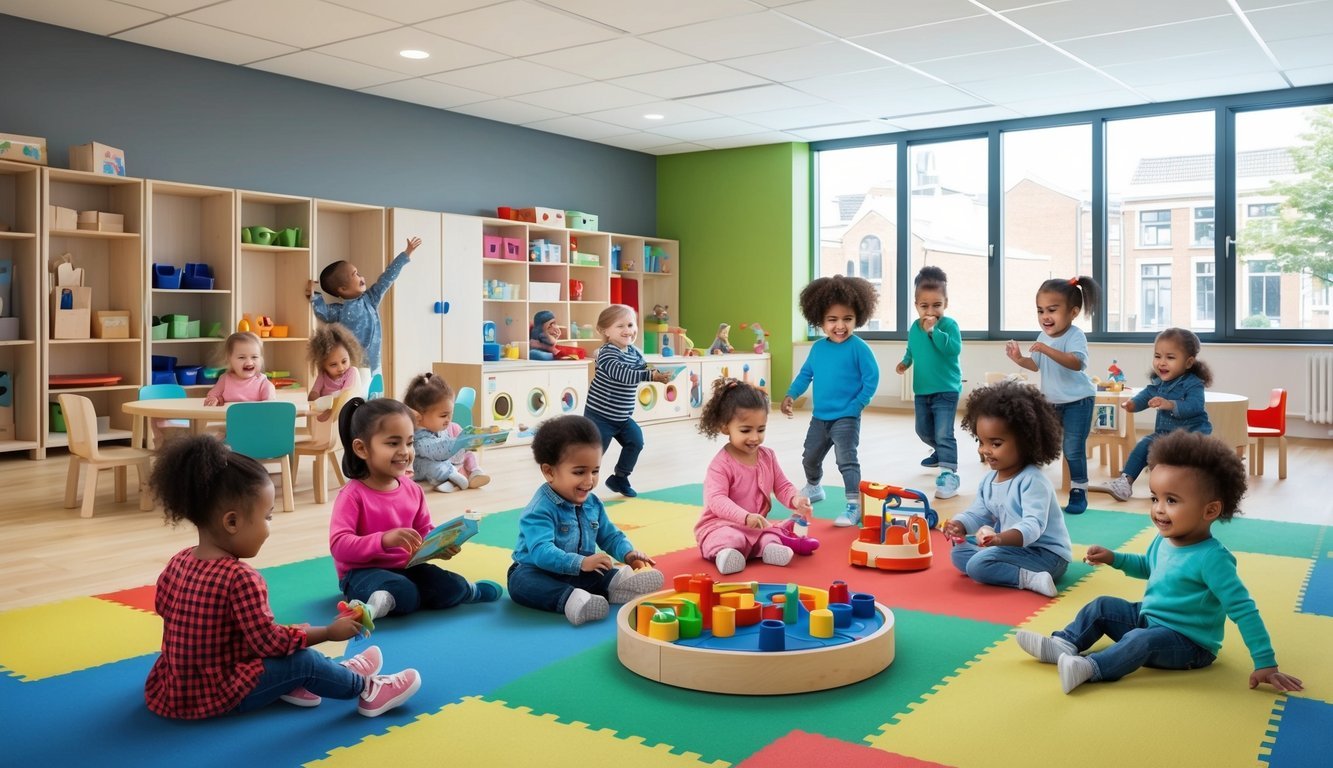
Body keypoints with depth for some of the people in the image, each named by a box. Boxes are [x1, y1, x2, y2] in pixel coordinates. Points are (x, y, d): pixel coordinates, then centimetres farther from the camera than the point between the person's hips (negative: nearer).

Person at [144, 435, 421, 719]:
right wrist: (329, 631, -10)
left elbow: (162, 604, 18)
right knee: (305, 661, -8)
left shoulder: (179, 561, -1)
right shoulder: (241, 577, -27)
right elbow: (270, 642, -23)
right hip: (220, 695, -9)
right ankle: (365, 689, 13)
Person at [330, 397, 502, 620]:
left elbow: (425, 532, 12)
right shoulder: (353, 495, -16)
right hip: (363, 572, -5)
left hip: (406, 567, 5)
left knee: (451, 587, -15)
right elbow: (339, 545, -24)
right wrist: (384, 539, -37)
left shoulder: (413, 491, 4)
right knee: (404, 595, -32)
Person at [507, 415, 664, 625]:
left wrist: (628, 553, -8)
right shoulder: (540, 510, -23)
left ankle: (617, 583, -42)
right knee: (522, 582, -37)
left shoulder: (593, 504, 3)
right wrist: (581, 562, -46)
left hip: (581, 572, 7)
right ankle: (569, 598, -58)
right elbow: (541, 551, -35)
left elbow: (610, 536, 14)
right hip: (538, 572, -7)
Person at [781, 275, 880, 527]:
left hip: (846, 419, -7)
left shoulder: (859, 348, -15)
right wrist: (791, 395, 1)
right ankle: (813, 488, 48)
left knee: (846, 460, -16)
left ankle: (854, 505, -10)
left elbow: (871, 379, -14)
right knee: (810, 457, 22)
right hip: (819, 417, 7)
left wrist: (855, 407, -17)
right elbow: (805, 373, 13)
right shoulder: (817, 348, 1)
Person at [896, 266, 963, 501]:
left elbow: (954, 349, -31)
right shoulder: (914, 327, 3)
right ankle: (940, 452, 46)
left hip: (946, 390, -7)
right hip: (921, 390, 7)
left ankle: (949, 472, -9)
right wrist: (905, 362, 9)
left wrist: (933, 331, -34)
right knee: (923, 430, 21)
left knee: (944, 433, -13)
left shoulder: (949, 324, -15)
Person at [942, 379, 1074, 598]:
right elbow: (978, 513, 11)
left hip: (1045, 554, -10)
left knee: (979, 565, -25)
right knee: (959, 553, 6)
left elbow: (1033, 526, -33)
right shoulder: (989, 480, 8)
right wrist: (958, 525, -14)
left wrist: (1001, 539, -52)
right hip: (1014, 548, 10)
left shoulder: (1032, 481, -21)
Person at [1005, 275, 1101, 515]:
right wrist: (1019, 359, -5)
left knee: (1073, 449, -6)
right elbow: (1037, 365, 14)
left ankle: (1079, 491, 9)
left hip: (1077, 401, -7)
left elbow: (1076, 362, -38)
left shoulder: (1075, 336, -20)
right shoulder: (1043, 337, 2)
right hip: (1051, 401, 7)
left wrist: (1047, 350, -46)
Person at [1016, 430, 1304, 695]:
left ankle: (1090, 667, -37)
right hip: (1148, 619, 9)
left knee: (1142, 640, -34)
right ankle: (1064, 644, -4)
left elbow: (1244, 611, -25)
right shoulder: (1163, 540, 0)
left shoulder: (1212, 559, -27)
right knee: (1103, 606, 4)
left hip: (1189, 643, -9)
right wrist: (1113, 558, 11)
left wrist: (1266, 663, -26)